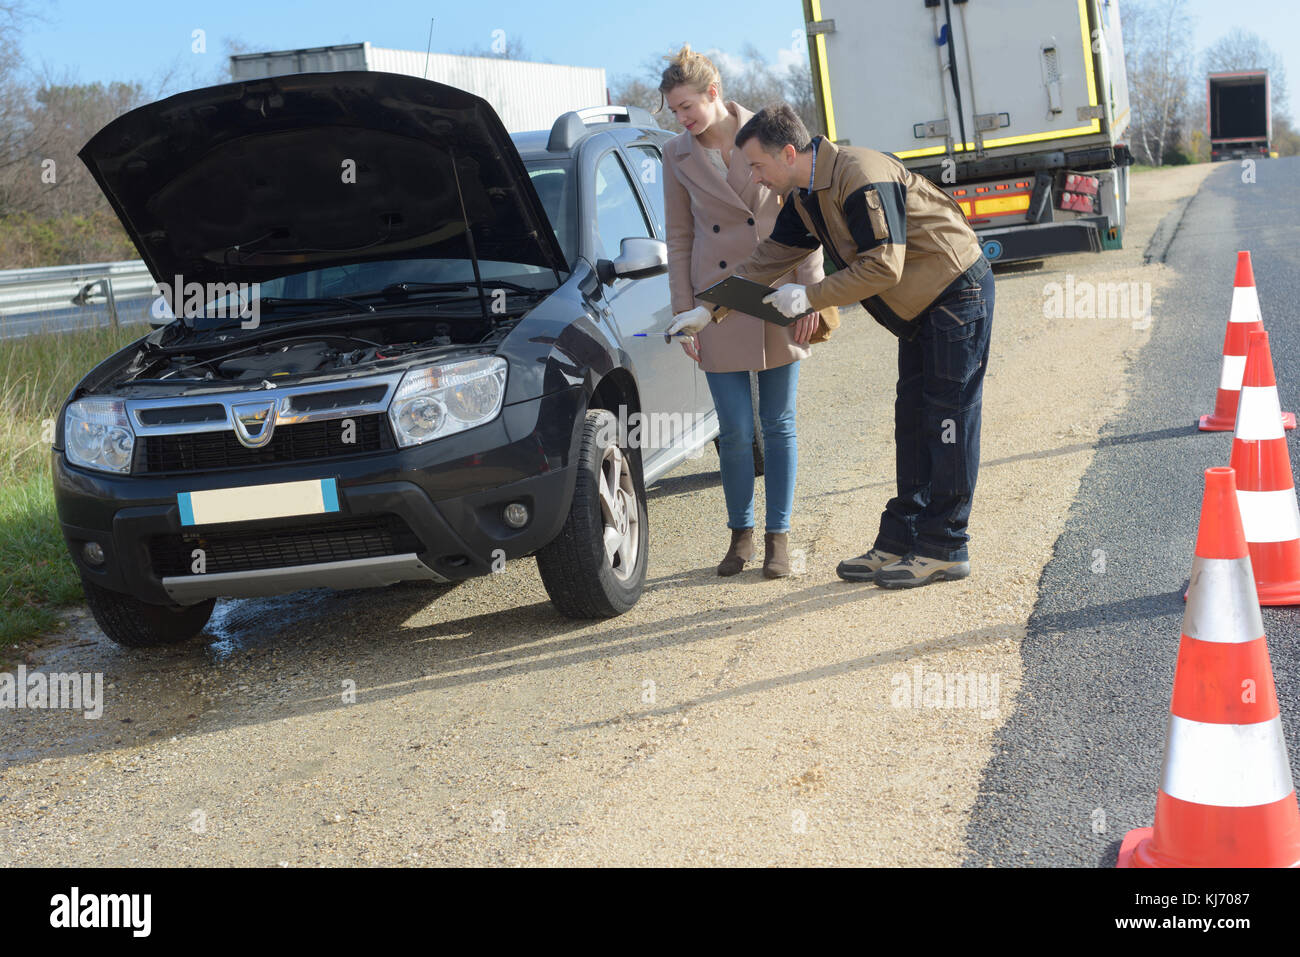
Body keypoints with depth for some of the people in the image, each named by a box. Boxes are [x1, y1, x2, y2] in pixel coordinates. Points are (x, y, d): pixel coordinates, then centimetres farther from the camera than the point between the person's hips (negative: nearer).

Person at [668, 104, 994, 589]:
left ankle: (945, 549, 0)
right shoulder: (807, 196, 5)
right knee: (912, 421, 10)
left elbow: (883, 268, -28)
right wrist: (710, 311, 10)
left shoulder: (862, 178, -26)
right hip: (920, 305, 10)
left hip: (958, 293, -10)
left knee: (948, 420, -6)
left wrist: (810, 297, -21)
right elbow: (770, 257, 13)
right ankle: (900, 541, 15)